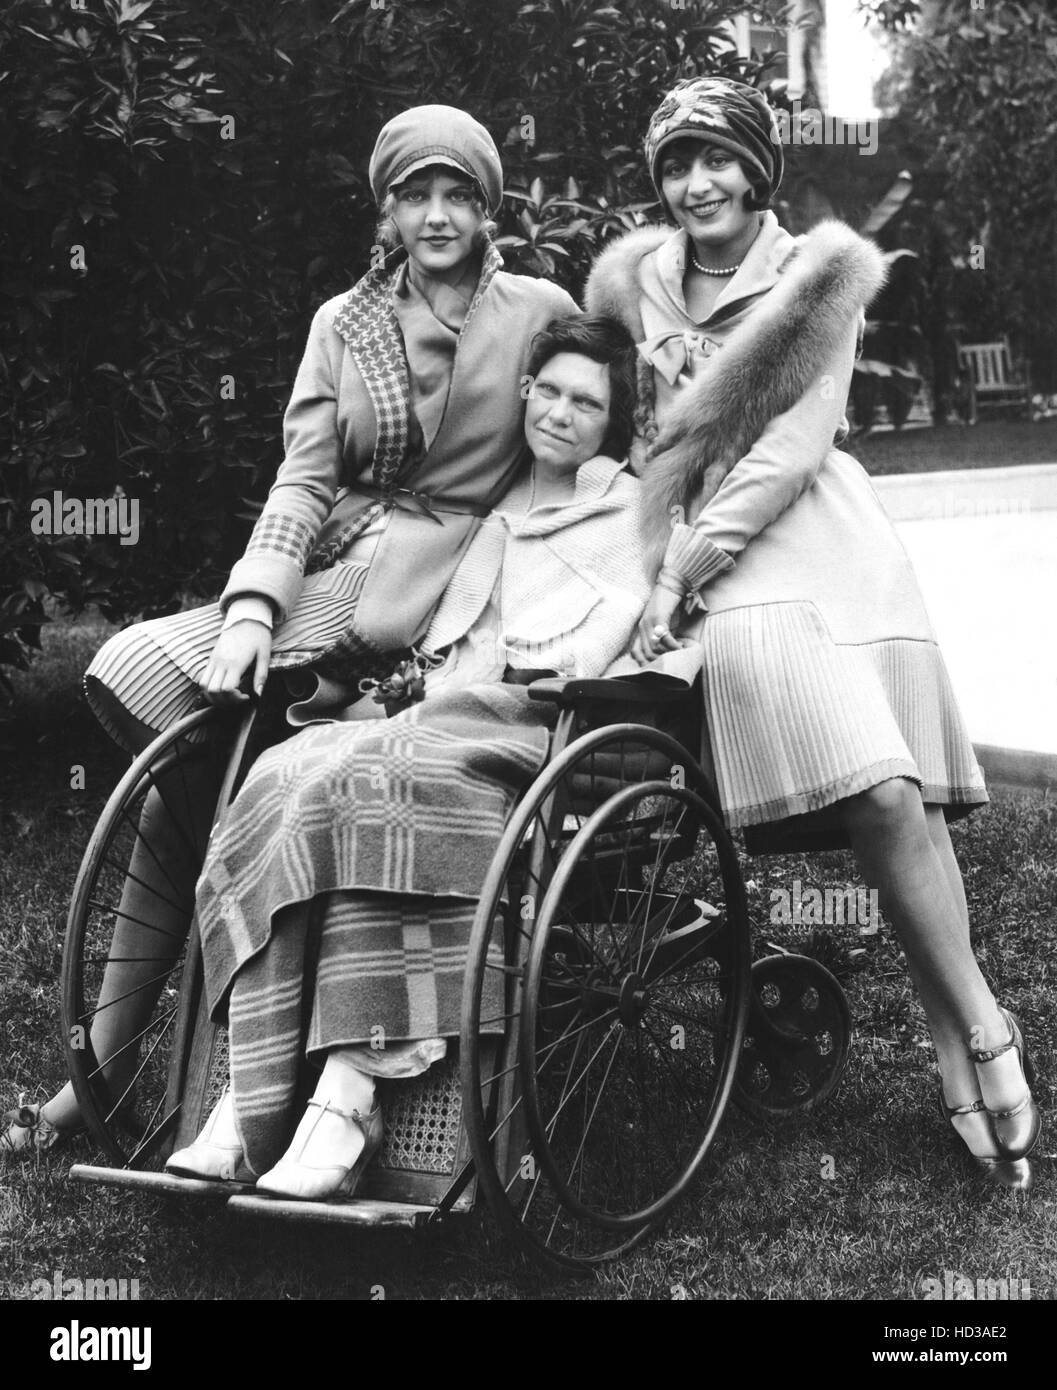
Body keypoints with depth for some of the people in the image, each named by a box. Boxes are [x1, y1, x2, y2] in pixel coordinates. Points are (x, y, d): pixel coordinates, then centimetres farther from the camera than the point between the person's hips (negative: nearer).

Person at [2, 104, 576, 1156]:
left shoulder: (540, 312, 5)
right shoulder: (343, 322, 16)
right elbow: (304, 477, 4)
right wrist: (252, 605, -13)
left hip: (438, 583, -5)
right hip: (327, 568, 5)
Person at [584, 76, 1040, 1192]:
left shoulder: (820, 266, 8)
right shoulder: (630, 274, 13)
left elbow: (800, 436, -3)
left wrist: (684, 566, -13)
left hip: (824, 525, 1)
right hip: (708, 547, -1)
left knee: (898, 795, -10)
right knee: (878, 793, -20)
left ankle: (959, 1053, -2)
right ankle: (981, 1039, -11)